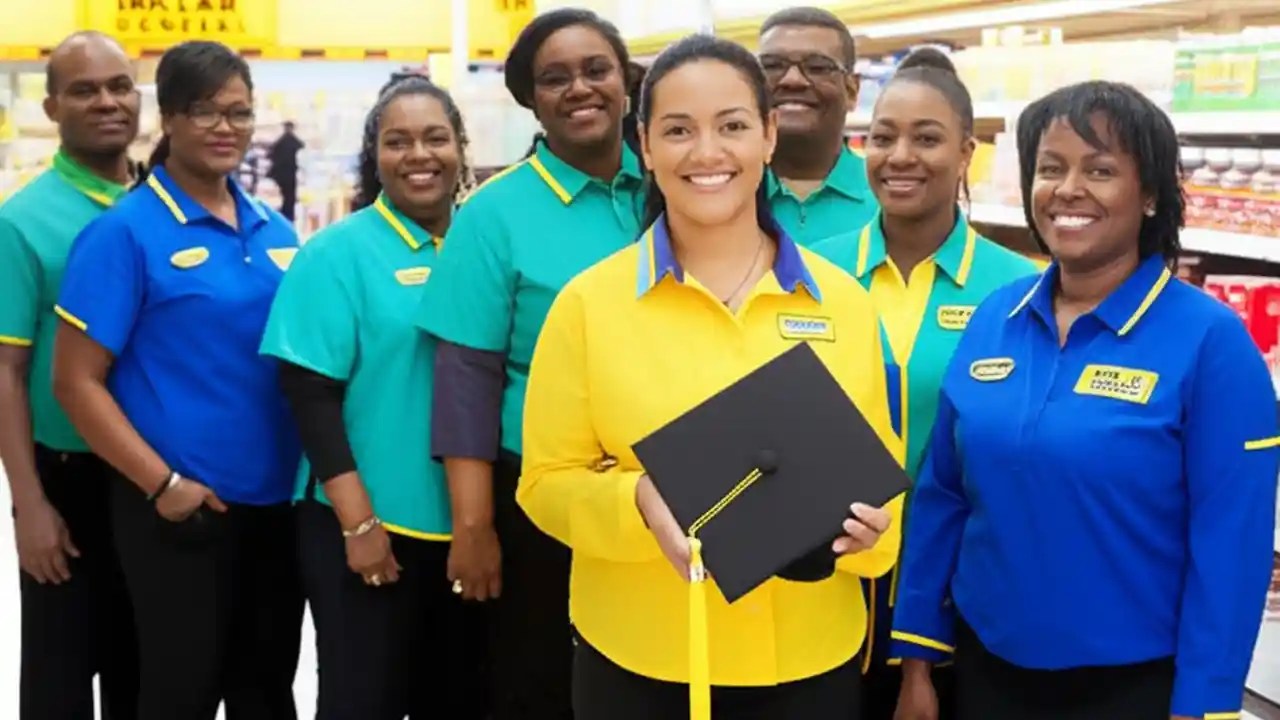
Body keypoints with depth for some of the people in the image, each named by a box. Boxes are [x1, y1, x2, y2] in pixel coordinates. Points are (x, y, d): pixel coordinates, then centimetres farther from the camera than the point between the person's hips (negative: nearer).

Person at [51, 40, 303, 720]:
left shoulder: (278, 232, 8)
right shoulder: (125, 232, -9)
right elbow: (76, 383, -10)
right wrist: (162, 484, -16)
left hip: (276, 503, 5)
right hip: (182, 511, -5)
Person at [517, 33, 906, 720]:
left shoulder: (844, 301, 1)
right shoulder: (588, 302, -5)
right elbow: (549, 481, -2)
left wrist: (868, 524, -13)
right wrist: (639, 503, -21)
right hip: (637, 665, -1)